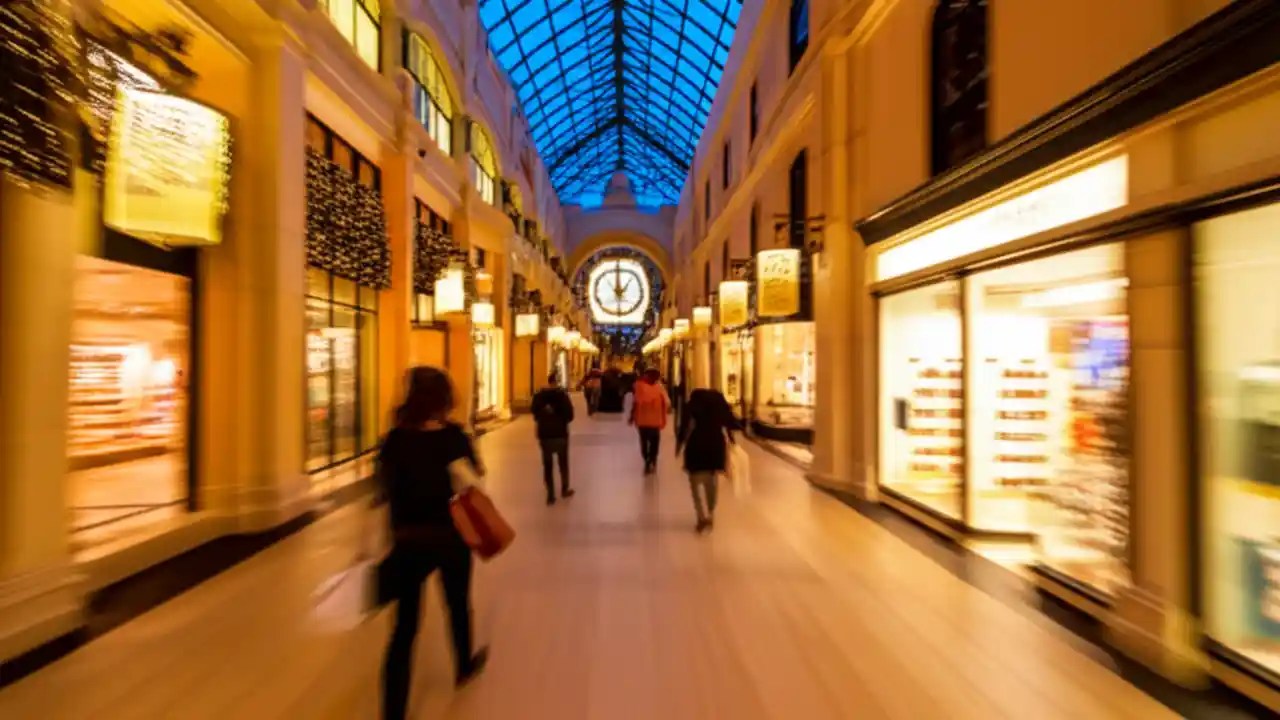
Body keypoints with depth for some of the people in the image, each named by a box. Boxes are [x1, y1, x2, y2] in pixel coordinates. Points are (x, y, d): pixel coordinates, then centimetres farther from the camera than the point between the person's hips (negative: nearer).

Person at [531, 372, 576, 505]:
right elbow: (570, 415, -10)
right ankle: (564, 490, 27)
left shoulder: (538, 396, -2)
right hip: (560, 434, -1)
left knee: (547, 465, 8)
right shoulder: (562, 394, -10)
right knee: (563, 463, 16)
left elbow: (535, 414, 4)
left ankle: (550, 495, 8)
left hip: (544, 435, 2)